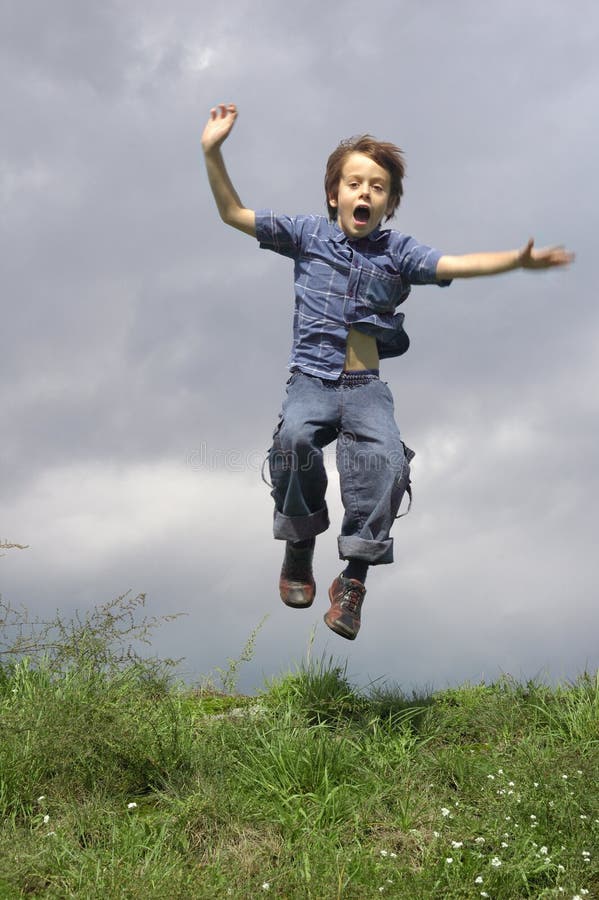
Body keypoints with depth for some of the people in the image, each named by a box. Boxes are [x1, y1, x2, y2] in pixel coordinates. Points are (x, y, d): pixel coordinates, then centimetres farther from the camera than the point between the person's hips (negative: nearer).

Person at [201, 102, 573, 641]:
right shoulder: (308, 234, 7)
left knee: (387, 456, -29)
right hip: (312, 379, 0)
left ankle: (355, 577, -18)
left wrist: (517, 259, -23)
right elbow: (233, 213, 7)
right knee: (294, 436, -34)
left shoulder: (398, 251, 7)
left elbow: (457, 264, -6)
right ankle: (299, 544, -10)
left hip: (367, 387, 0)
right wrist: (212, 152, -5)